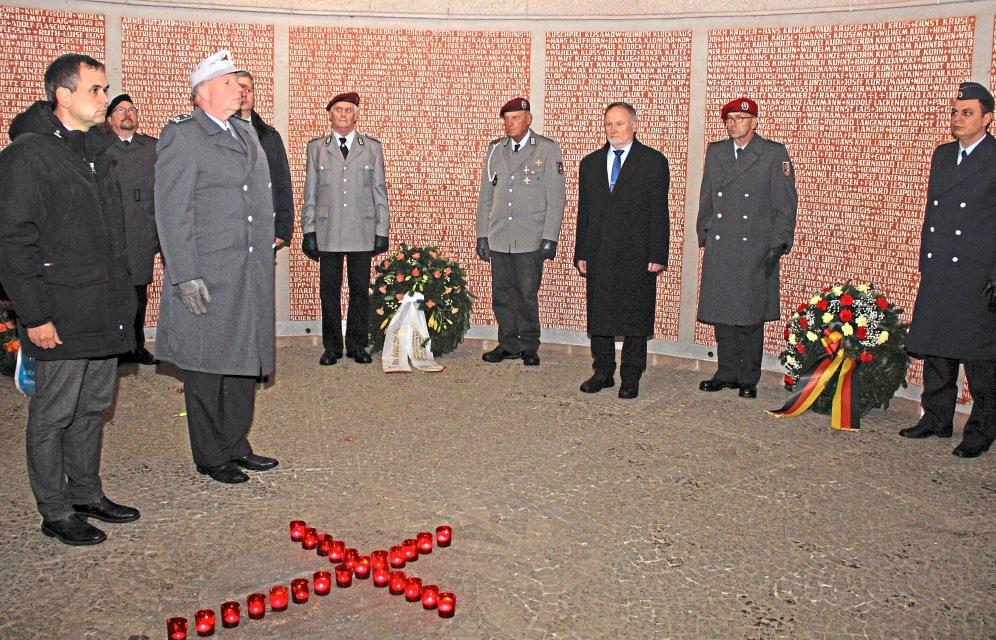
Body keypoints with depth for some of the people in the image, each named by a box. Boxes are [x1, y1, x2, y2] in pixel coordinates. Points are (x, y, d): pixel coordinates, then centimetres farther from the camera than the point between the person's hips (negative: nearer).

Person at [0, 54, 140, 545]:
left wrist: (122, 294, 16)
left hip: (105, 311, 8)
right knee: (53, 413, 4)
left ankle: (87, 495, 30)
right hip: (61, 314, -8)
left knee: (92, 407, 16)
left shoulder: (97, 147, 13)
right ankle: (55, 513, 16)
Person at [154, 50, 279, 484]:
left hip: (251, 274, 7)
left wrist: (266, 249, 15)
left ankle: (236, 445, 26)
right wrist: (185, 277, -17)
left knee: (244, 363, 13)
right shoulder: (181, 136, -8)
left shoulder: (247, 133, 15)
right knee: (206, 367, 4)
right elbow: (171, 212, -13)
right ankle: (211, 457, 16)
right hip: (208, 276, -7)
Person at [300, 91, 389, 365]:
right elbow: (310, 193, 8)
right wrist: (308, 231, 2)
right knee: (329, 291, 3)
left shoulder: (372, 147, 10)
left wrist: (382, 230, 3)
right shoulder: (316, 148, 10)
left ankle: (357, 345, 15)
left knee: (360, 291, 4)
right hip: (327, 233, 0)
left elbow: (380, 192, 8)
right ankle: (332, 347, 13)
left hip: (362, 232, 0)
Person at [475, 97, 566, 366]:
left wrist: (550, 238, -9)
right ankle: (508, 344, 19)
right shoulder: (495, 149, 11)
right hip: (498, 238, 4)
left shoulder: (547, 149, 0)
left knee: (527, 294, 0)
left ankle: (529, 346, 14)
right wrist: (482, 235, 9)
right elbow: (485, 196, 13)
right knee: (502, 294, 7)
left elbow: (555, 197, -3)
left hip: (530, 239, -4)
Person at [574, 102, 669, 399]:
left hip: (637, 255, -4)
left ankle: (631, 378, 13)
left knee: (636, 318, 2)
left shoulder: (653, 161, 0)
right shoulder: (590, 163, 13)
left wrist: (657, 256, -9)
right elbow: (584, 212, 13)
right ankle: (603, 372, 21)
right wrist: (581, 254, 7)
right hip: (599, 254, 4)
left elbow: (659, 212, -3)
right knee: (598, 316, 8)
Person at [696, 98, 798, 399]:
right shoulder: (715, 151, 12)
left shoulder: (774, 153, 0)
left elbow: (786, 204, -2)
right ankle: (727, 374, 20)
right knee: (721, 315, 7)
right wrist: (704, 236, 11)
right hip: (718, 250, 4)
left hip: (755, 251, -4)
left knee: (750, 318, 0)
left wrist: (777, 245, -8)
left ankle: (748, 379, 12)